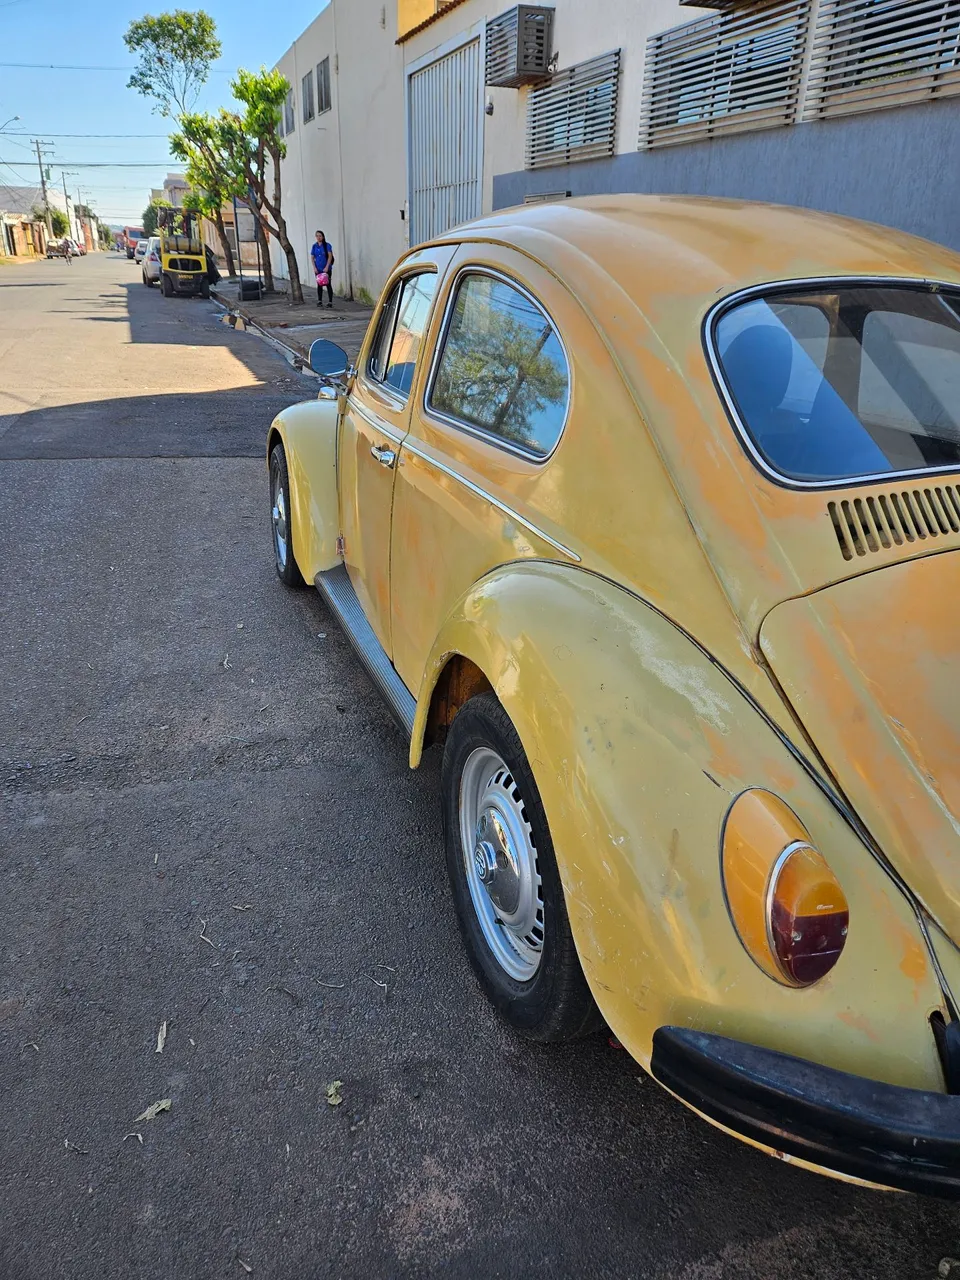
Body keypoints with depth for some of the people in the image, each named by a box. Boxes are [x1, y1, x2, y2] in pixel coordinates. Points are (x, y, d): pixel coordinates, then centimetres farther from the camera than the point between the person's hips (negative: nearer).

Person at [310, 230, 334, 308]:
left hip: (326, 269, -3)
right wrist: (314, 268, -3)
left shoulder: (327, 245, -4)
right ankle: (319, 301, 13)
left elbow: (330, 256, -9)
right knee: (319, 285, 7)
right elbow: (312, 257, 8)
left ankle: (330, 302, 1)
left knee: (328, 285, -2)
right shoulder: (314, 246, 7)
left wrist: (327, 267, -16)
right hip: (318, 269, 3)